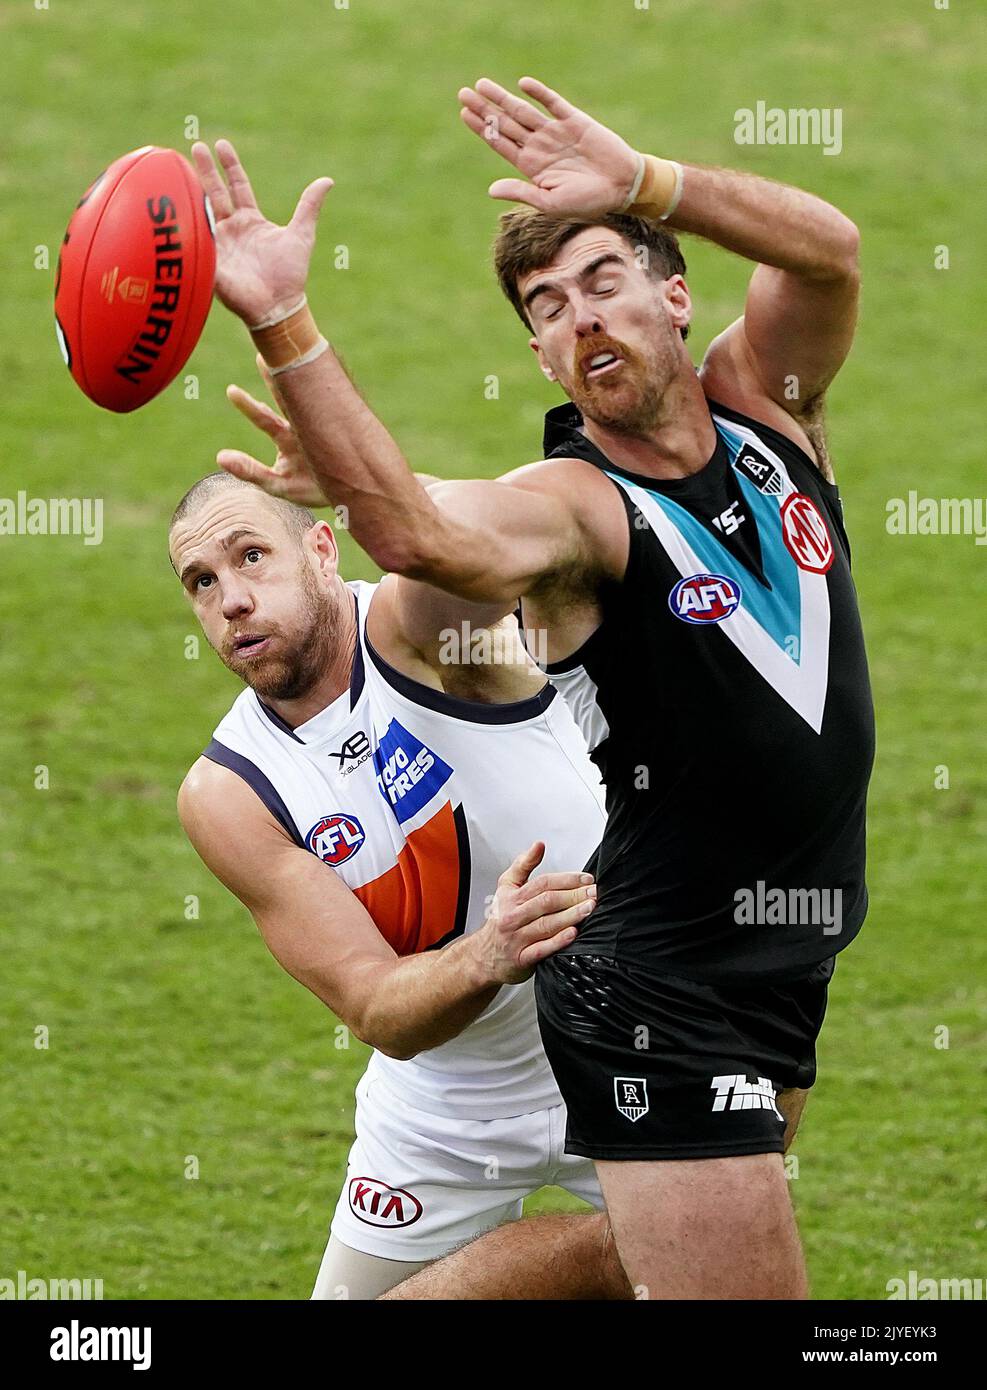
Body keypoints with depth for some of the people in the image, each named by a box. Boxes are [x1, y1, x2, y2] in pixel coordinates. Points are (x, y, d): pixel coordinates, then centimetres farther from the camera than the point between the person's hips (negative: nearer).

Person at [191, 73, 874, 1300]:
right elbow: (415, 533, -37)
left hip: (782, 960, 7)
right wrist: (281, 325, -49)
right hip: (666, 988, -7)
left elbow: (827, 253, -16)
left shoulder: (764, 402, 4)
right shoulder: (570, 507, -14)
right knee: (745, 1291, -10)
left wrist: (642, 183, -31)